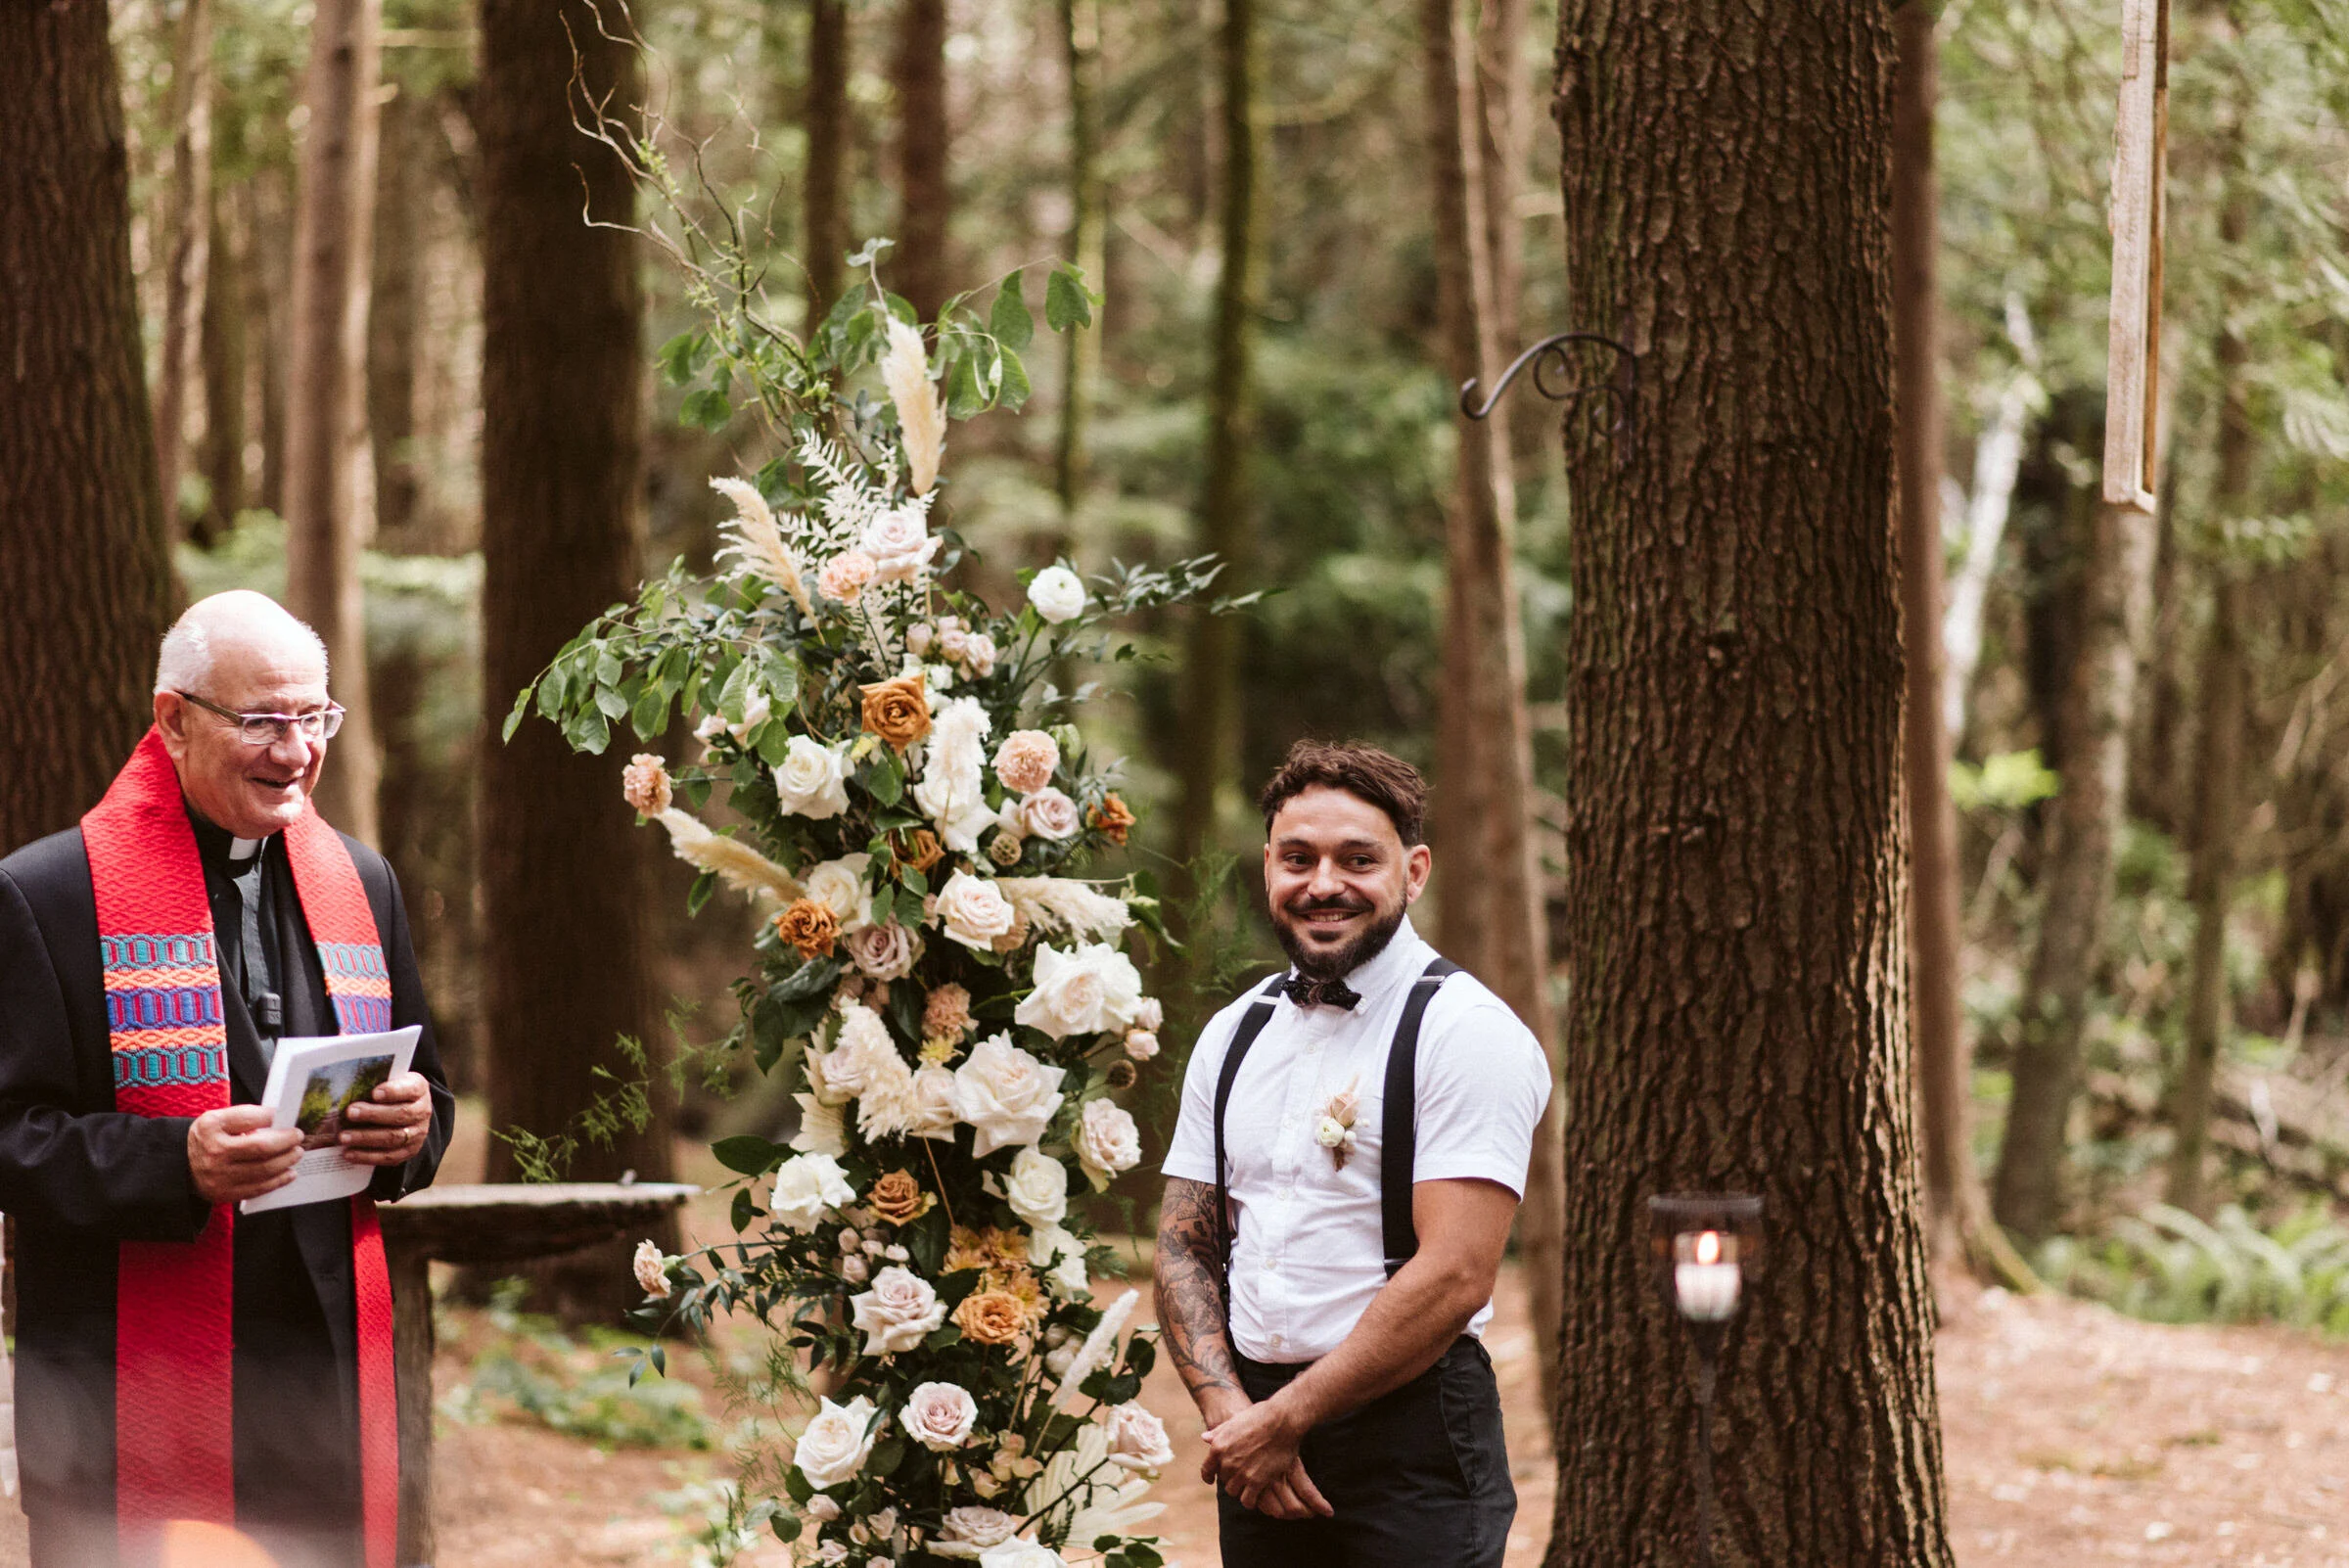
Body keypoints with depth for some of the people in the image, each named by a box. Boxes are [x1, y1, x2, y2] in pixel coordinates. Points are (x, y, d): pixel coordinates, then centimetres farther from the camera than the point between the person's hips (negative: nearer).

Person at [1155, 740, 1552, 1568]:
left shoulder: (1466, 1030, -9)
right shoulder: (1233, 1036, 12)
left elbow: (1454, 1278, -16)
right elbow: (1184, 1247, 12)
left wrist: (1283, 1422, -13)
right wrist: (1229, 1412, -6)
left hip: (1412, 1444, -5)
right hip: (1258, 1441, 5)